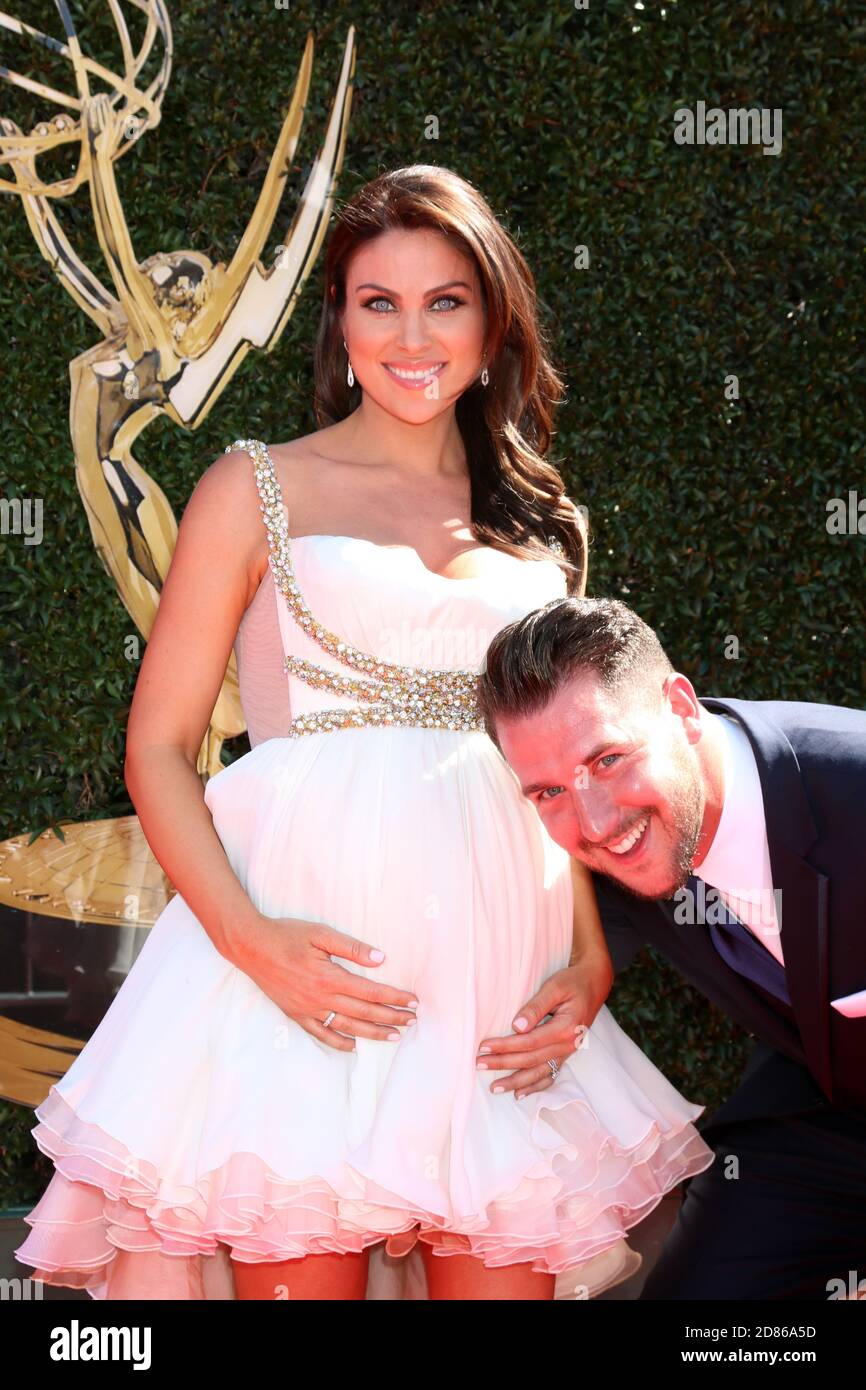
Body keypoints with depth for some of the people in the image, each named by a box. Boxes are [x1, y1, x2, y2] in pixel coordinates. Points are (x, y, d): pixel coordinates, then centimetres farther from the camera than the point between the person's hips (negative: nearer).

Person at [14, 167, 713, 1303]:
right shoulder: (258, 488, 6)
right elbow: (157, 748, 1)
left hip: (501, 948, 4)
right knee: (303, 1275, -2)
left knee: (509, 1280, 3)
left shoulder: (540, 524, 17)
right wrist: (250, 939, -14)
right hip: (314, 942, -3)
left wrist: (592, 961, 4)